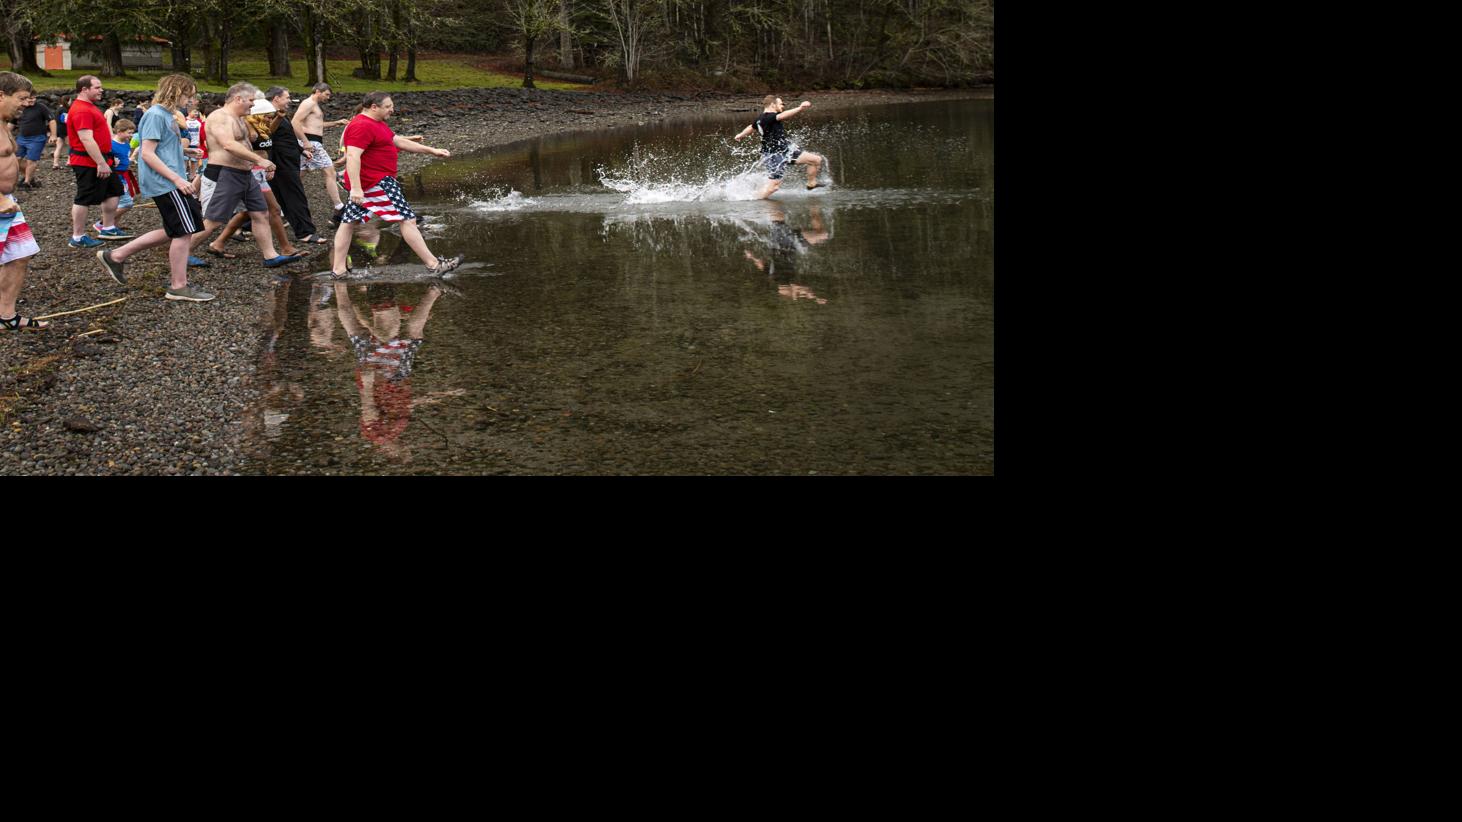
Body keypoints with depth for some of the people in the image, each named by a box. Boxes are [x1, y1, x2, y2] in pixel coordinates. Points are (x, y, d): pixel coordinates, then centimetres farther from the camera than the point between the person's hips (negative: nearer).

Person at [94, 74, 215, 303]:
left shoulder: (166, 115, 16)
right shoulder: (156, 115, -13)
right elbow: (148, 154, -19)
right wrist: (177, 179, -22)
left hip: (171, 182, 10)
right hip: (164, 183, -10)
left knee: (173, 233, 14)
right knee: (184, 231, -6)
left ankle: (116, 255, 19)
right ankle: (178, 286, 2)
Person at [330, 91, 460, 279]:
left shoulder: (377, 124, 17)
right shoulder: (362, 126, -18)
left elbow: (400, 141, 21)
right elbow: (352, 156, -26)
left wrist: (432, 150, 18)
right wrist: (356, 188, -33)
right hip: (376, 184, -12)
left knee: (349, 222, 10)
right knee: (407, 219, -8)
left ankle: (338, 269, 13)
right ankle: (433, 264, -6)